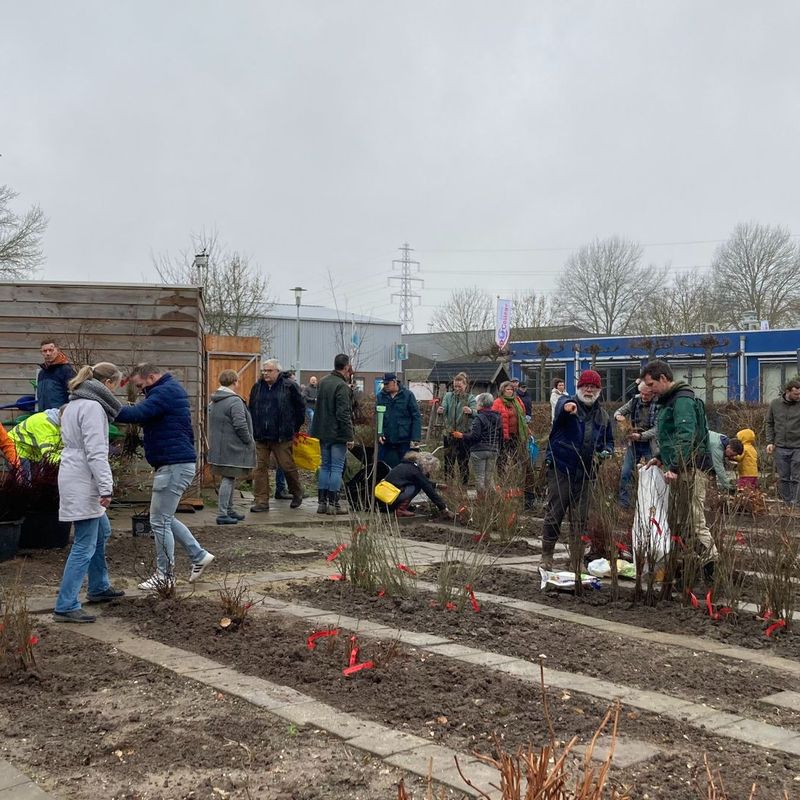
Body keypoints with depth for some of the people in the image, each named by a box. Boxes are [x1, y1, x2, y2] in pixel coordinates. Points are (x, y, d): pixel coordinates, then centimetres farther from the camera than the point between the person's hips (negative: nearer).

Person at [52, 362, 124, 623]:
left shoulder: (75, 404, 16)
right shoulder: (93, 407, -16)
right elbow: (95, 451, -22)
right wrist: (106, 487, -23)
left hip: (75, 477, 11)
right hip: (83, 482, -11)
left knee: (101, 531, 23)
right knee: (85, 545, -8)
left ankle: (98, 588, 34)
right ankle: (65, 607, -8)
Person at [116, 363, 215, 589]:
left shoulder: (165, 392, -16)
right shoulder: (171, 389, 18)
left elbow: (137, 414, -28)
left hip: (174, 466, -11)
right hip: (175, 463, 11)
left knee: (160, 521, -2)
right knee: (164, 518, 19)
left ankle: (165, 576, 9)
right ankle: (199, 556, 24)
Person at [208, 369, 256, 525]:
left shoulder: (213, 401, 13)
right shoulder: (235, 401, -17)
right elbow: (240, 425, -22)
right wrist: (249, 441, -8)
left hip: (218, 446, 9)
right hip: (231, 448, -9)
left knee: (228, 478, 18)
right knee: (228, 479, -5)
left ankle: (229, 509, 28)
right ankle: (222, 514, -4)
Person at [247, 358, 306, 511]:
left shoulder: (289, 386, -3)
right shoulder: (257, 388, 10)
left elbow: (301, 407, 4)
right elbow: (251, 410, 19)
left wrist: (295, 427, 5)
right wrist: (253, 429, 13)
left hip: (281, 436, -4)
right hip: (260, 436, 4)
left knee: (287, 465, 1)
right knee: (260, 467, 1)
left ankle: (297, 493, 26)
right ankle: (261, 501, 7)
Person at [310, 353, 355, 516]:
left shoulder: (324, 382, 9)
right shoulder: (342, 387, -17)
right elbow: (344, 414, -20)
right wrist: (350, 436, -17)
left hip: (323, 433, 8)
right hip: (338, 434, -8)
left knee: (325, 466, 13)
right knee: (337, 468, -2)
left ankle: (322, 502, 15)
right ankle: (333, 504, 0)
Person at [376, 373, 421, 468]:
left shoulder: (408, 395, -3)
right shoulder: (380, 396, 4)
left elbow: (416, 417, -4)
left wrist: (415, 439, -11)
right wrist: (379, 433, -9)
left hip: (404, 441, -2)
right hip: (386, 441, 2)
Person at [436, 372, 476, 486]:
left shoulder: (470, 398, 0)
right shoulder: (448, 396, 7)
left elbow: (475, 412, -17)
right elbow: (444, 407, -8)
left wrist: (470, 411, -42)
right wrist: (440, 411, -33)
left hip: (464, 435, -2)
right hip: (449, 434, 2)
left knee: (463, 463, 5)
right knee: (448, 463, 6)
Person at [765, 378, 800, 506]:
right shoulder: (775, 403, 4)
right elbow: (770, 423, 12)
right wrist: (770, 442, 4)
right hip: (780, 447, 3)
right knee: (783, 478, 7)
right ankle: (787, 504, 15)